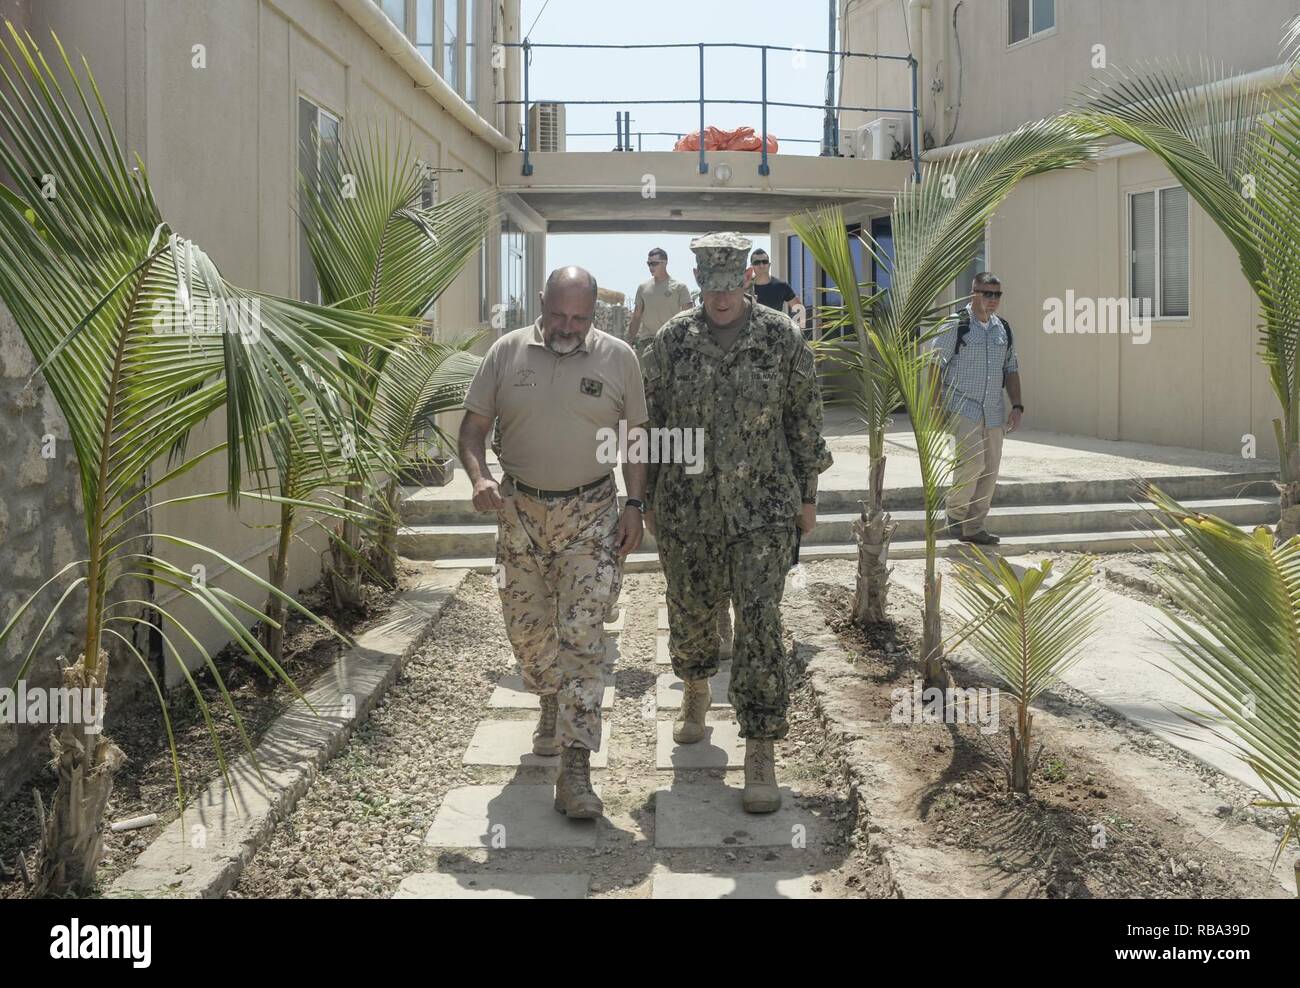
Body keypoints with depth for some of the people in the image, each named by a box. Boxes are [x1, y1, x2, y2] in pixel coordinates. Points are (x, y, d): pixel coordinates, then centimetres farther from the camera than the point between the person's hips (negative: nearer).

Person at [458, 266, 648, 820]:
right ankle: (552, 704, 43)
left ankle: (575, 770, -9)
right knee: (526, 625, 13)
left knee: (582, 635, -9)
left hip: (591, 514, -2)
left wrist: (634, 506, -2)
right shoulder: (507, 353, 0)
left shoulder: (618, 358, -1)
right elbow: (473, 425, 3)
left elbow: (634, 436, 5)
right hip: (520, 510, 3)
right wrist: (479, 477, -16)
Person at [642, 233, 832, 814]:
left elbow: (804, 421, 4)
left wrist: (807, 496, 6)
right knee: (691, 613, 15)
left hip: (763, 509, -2)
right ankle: (696, 694, 45)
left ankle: (761, 755, -1)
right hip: (687, 509, 2)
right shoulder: (672, 341, -1)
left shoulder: (782, 339, -3)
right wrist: (647, 499, 8)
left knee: (760, 625, -8)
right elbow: (649, 422, 7)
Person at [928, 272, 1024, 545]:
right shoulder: (955, 325, -5)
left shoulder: (1004, 329, 13)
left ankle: (974, 527, 16)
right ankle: (955, 514, 3)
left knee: (990, 469, 5)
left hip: (994, 410, 6)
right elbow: (935, 366, -7)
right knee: (973, 461, -19)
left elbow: (1011, 370, 19)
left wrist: (1017, 406, 9)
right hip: (963, 406, -6)